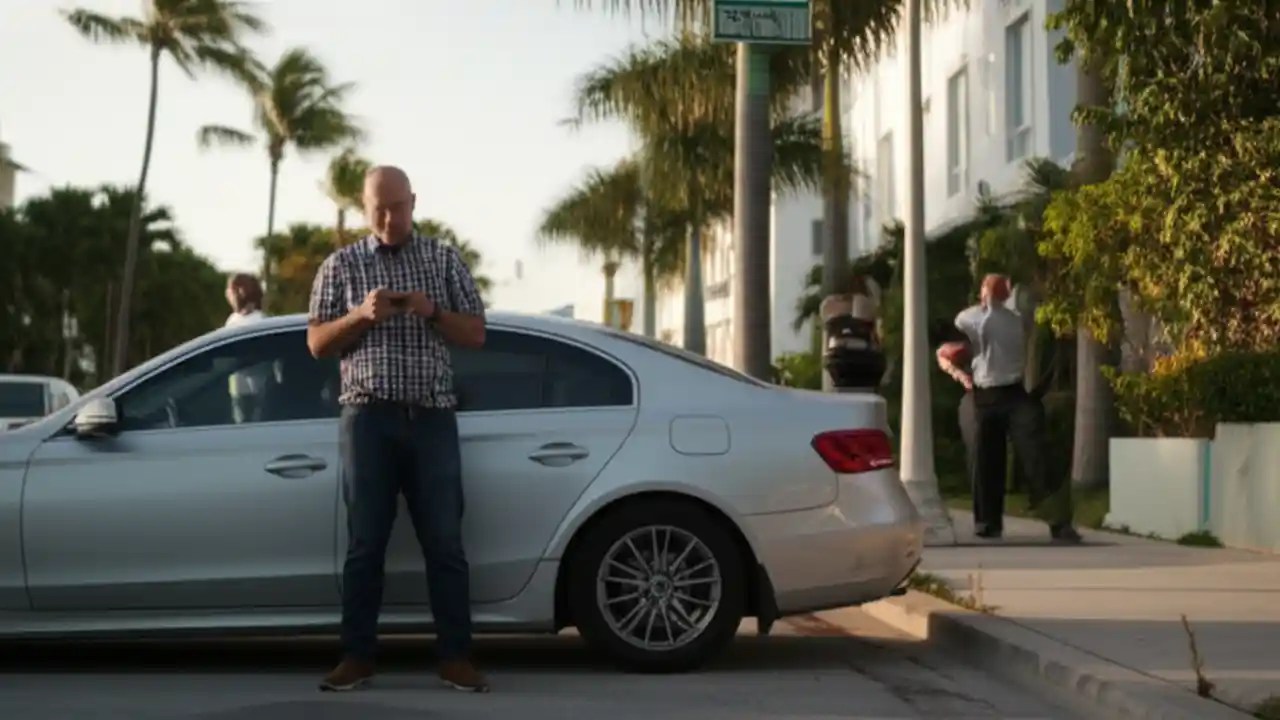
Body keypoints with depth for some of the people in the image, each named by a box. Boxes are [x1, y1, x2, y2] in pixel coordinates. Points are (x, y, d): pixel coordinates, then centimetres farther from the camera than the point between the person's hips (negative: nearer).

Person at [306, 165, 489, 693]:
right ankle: (356, 657, 6)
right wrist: (362, 316, -12)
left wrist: (434, 313, -10)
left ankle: (456, 658, 3)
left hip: (433, 418, 0)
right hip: (369, 417, 0)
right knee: (365, 542, 1)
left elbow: (476, 334, 8)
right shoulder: (341, 264, 9)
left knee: (444, 541, -1)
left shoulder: (444, 260, 10)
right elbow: (317, 344, 5)